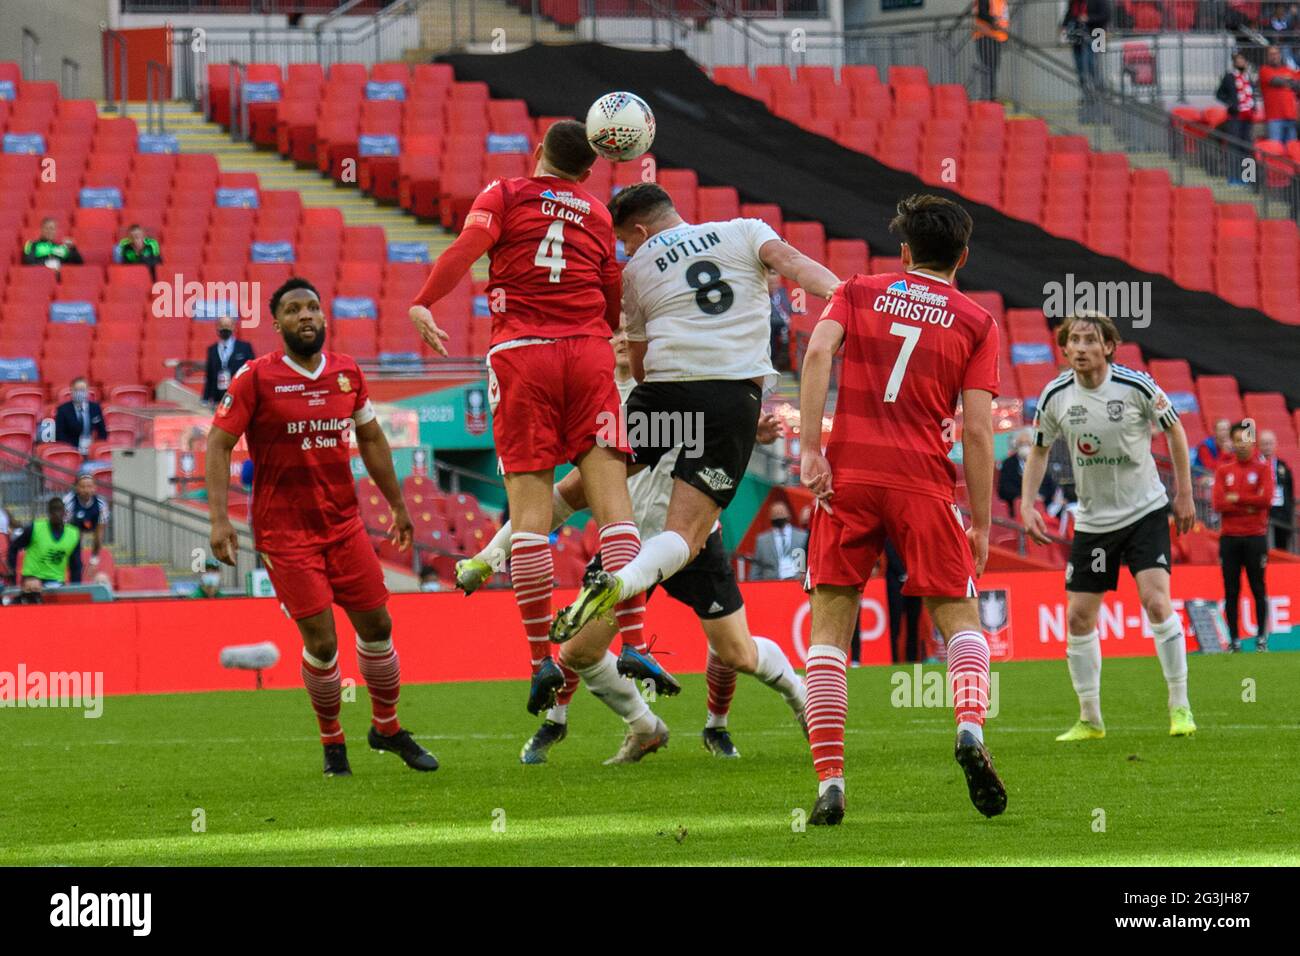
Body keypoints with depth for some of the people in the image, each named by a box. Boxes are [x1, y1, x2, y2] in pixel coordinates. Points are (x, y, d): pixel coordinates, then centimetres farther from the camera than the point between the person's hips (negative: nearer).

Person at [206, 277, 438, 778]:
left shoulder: (347, 372, 5)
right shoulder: (256, 378, -9)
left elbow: (371, 439, 18)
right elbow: (218, 445, -8)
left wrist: (397, 505, 20)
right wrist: (219, 519, -16)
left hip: (344, 523, 5)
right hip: (285, 530, -5)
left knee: (376, 625, 7)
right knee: (321, 640, -8)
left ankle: (387, 727, 28)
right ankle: (332, 742, 12)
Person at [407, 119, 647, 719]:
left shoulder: (505, 196, 10)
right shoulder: (597, 216, 18)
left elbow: (468, 246, -9)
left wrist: (423, 303, -12)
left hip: (521, 351, -2)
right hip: (588, 354, 2)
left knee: (529, 504, -4)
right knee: (610, 493, -2)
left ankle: (541, 655, -9)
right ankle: (633, 642, -11)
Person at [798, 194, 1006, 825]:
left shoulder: (858, 292, 13)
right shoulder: (975, 323, 10)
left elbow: (819, 351, -6)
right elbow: (976, 431, 2)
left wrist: (810, 449, -9)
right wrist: (980, 525, 7)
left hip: (848, 474, 1)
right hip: (924, 483, -1)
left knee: (830, 628, 5)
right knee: (959, 619, 10)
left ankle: (829, 781, -7)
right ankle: (970, 728, -19)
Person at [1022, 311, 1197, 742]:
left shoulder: (1136, 386, -15)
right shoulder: (1055, 396, -7)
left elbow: (1174, 429, 1)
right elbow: (1039, 449, 10)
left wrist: (1184, 493, 1)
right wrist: (1027, 503, -1)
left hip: (1145, 511, -3)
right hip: (1092, 520, 3)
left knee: (1155, 600, -20)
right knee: (1079, 617, 0)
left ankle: (1180, 707, -9)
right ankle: (1090, 720, 14)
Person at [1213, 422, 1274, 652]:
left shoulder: (1262, 468, 4)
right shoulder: (1224, 471, 9)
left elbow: (1266, 498, -10)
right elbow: (1218, 504, -2)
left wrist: (1236, 499, -7)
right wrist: (1248, 506, -9)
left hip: (1255, 536, -2)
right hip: (1229, 537, 2)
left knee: (1258, 589, -2)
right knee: (1231, 591, 1)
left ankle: (1262, 637, 2)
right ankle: (1234, 639, 4)